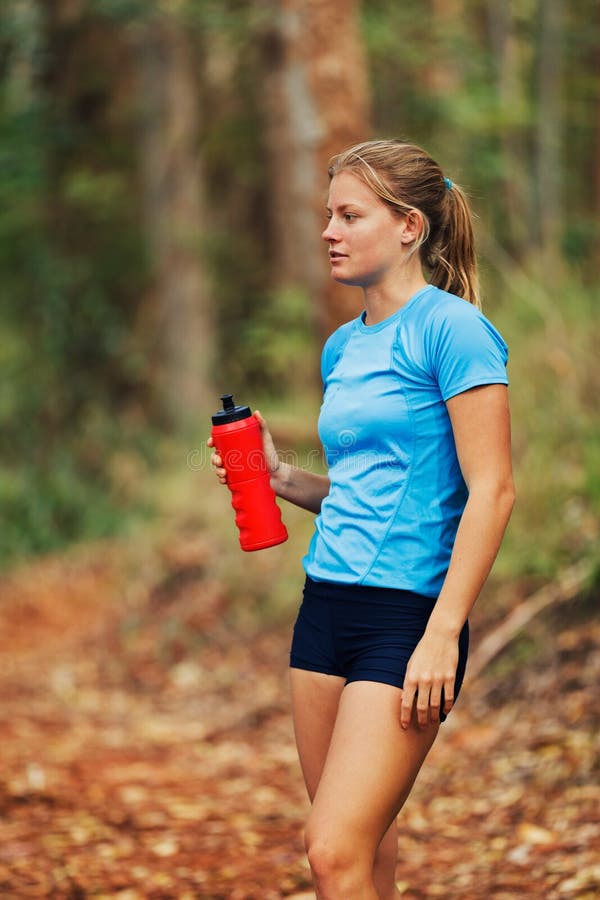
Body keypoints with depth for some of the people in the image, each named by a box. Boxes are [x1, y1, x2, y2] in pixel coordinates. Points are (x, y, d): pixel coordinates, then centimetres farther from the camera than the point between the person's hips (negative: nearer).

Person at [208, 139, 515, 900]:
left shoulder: (450, 328, -9)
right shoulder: (343, 347, 15)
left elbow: (491, 491, -14)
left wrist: (443, 634, -19)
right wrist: (279, 477, 6)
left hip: (407, 615, -8)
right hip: (327, 604, 8)